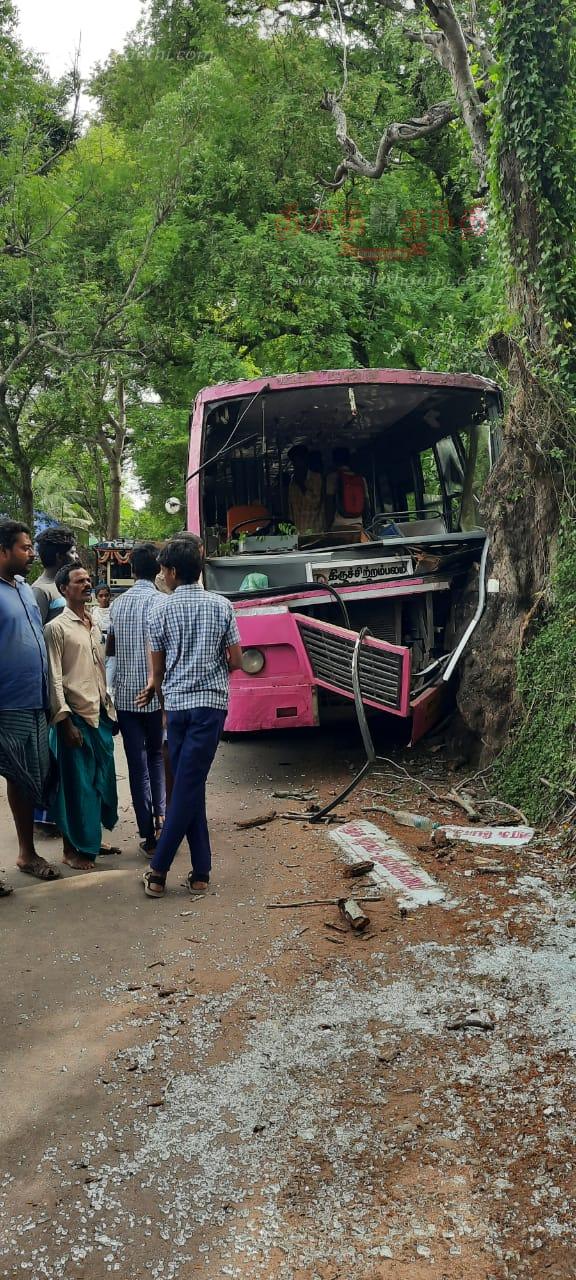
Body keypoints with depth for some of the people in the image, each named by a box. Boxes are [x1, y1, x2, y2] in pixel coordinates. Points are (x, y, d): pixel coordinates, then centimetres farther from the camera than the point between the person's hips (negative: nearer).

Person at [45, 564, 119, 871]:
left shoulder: (94, 625, 14)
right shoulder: (57, 627, -8)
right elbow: (54, 679, -12)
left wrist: (109, 709, 15)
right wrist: (65, 721, -17)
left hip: (101, 713, 7)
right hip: (76, 716, -7)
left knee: (102, 780, 12)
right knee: (77, 784, -1)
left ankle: (91, 841, 25)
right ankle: (73, 849, 10)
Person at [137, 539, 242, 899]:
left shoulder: (161, 612, 1)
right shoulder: (222, 606, 1)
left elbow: (158, 669, 10)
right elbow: (236, 661, 2)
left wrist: (155, 689, 31)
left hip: (176, 705, 1)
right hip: (211, 703, 0)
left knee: (187, 786, 7)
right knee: (189, 786, -1)